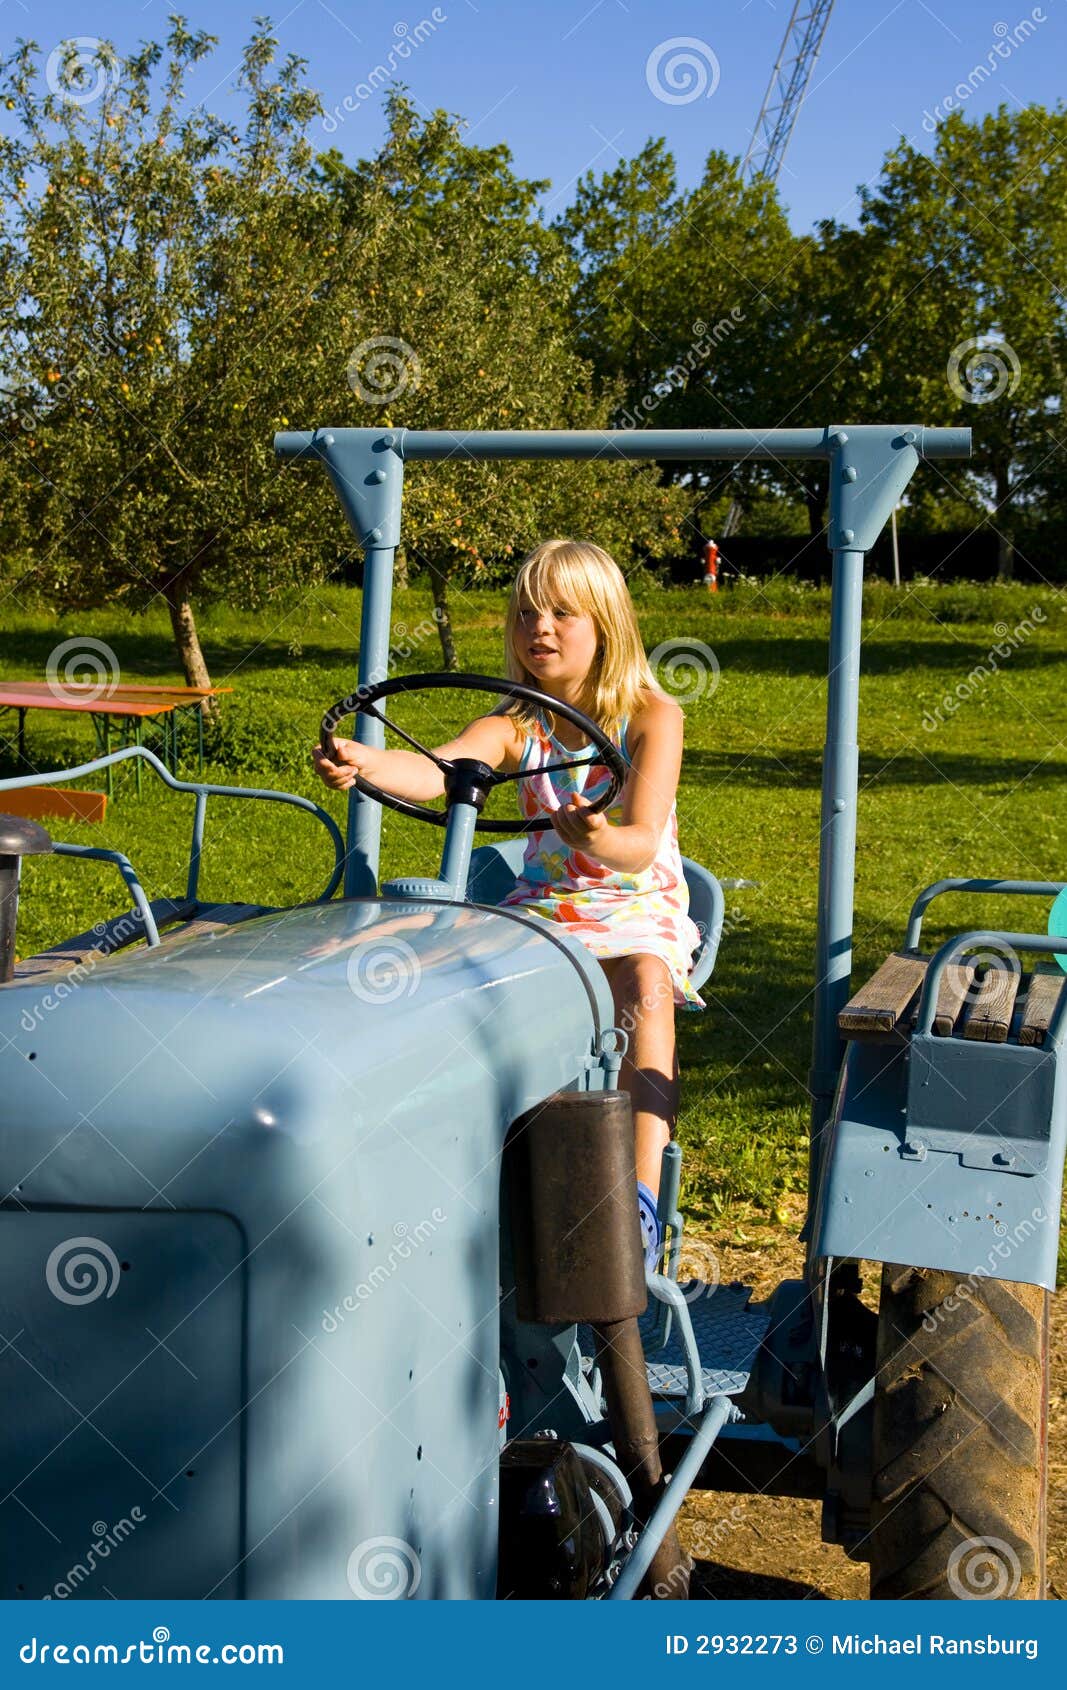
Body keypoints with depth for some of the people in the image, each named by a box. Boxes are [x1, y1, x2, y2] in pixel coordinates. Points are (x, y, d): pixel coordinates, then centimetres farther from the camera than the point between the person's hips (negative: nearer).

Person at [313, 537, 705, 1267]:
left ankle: (643, 1196, -43)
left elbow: (642, 846, -19)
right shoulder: (514, 725, 1)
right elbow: (434, 771, -22)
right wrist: (360, 762, -44)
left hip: (639, 906, -2)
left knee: (647, 984, -36)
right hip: (545, 904, 3)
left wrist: (604, 841, -45)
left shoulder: (652, 716, -7)